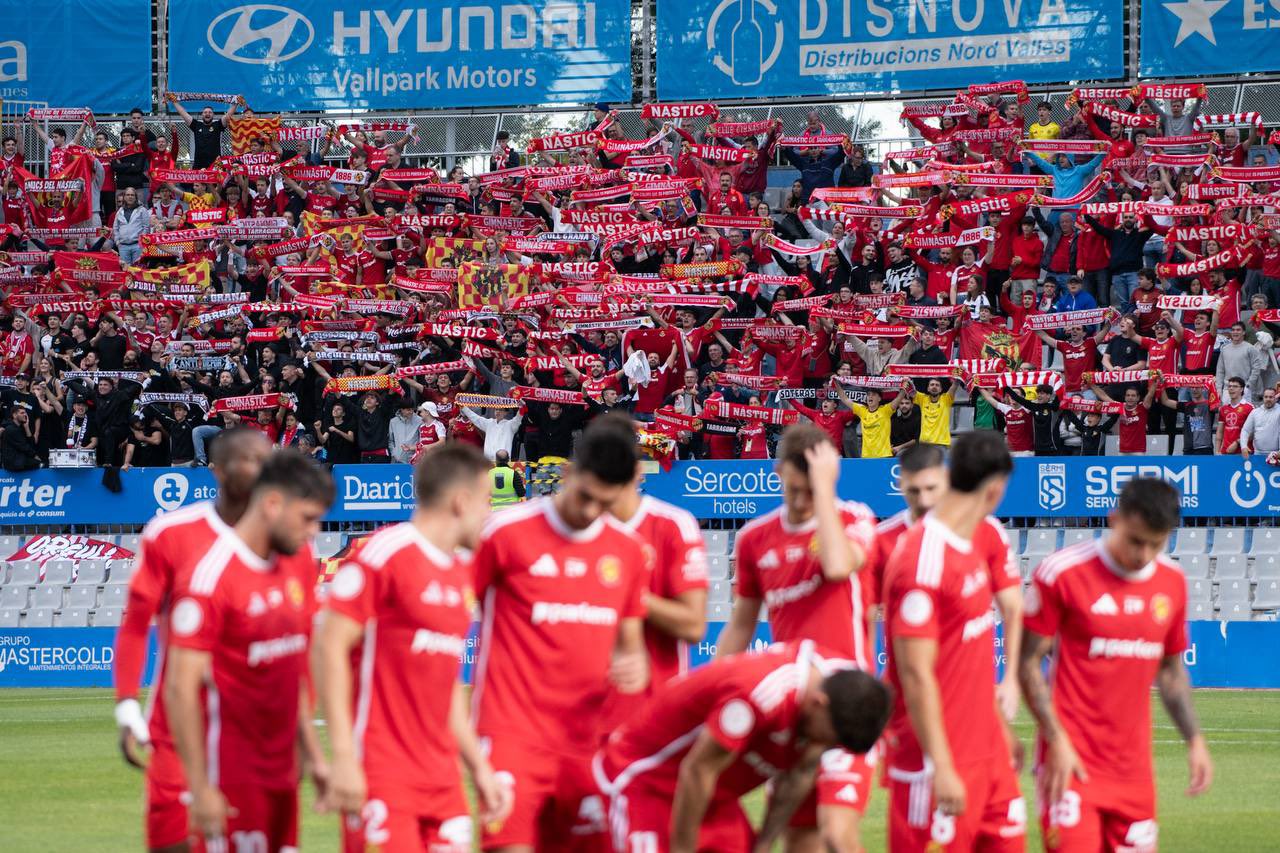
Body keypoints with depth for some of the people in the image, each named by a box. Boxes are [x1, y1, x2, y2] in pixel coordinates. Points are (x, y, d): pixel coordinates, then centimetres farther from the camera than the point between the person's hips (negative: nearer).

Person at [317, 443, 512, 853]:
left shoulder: (459, 573, 17)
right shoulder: (384, 553, -9)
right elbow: (331, 646, -14)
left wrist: (479, 767, 21)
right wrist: (344, 756, -19)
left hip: (442, 779, 8)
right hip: (382, 774, -8)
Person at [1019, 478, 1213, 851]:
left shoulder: (1172, 582, 7)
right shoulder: (1062, 573, -10)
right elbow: (1028, 662, -6)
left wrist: (1194, 740, 10)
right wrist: (1056, 740, -13)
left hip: (1134, 764, 5)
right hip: (1072, 758, -5)